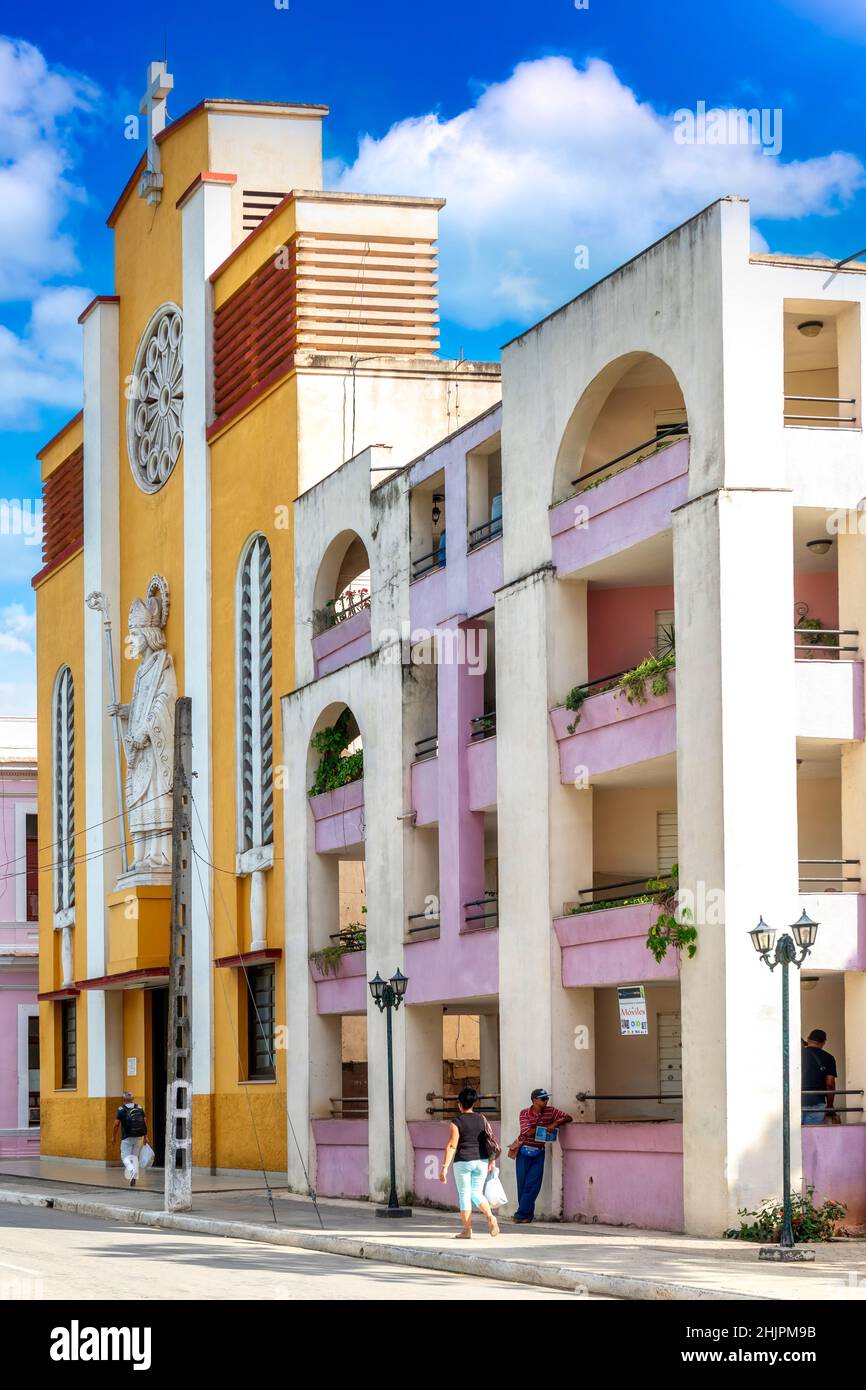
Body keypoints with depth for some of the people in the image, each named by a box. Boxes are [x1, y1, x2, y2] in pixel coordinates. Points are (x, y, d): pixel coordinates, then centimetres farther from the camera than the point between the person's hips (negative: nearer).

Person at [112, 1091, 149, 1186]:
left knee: (125, 1156, 3)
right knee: (135, 1156, 13)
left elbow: (116, 1125, -6)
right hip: (139, 1137, 4)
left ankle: (132, 1170, -25)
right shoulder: (139, 1108, 4)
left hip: (127, 1137, -4)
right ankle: (134, 1178, 6)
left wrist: (113, 1136, 7)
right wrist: (145, 1136, 12)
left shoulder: (121, 1110, -6)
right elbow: (145, 1122, 4)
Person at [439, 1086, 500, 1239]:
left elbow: (451, 1146, -12)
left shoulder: (456, 1122, -7)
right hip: (481, 1160, 4)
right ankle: (490, 1217, -12)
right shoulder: (481, 1119, 5)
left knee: (464, 1195, 4)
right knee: (477, 1193, 14)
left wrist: (445, 1167, -11)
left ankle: (466, 1230, 4)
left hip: (462, 1161, -4)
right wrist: (492, 1160, 10)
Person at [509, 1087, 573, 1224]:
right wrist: (545, 1127, -15)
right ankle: (527, 1214, 14)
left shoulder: (550, 1111, 0)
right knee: (522, 1184, 2)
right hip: (524, 1152, -1)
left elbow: (568, 1118, -1)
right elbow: (528, 1132, -18)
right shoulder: (525, 1113, -7)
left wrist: (555, 1124, -17)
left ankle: (521, 1214, -4)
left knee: (532, 1185, -7)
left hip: (538, 1153, 1)